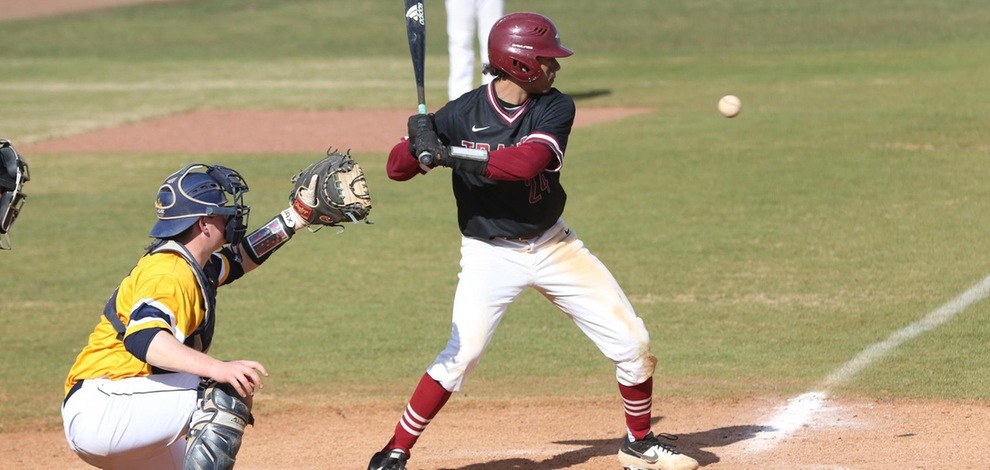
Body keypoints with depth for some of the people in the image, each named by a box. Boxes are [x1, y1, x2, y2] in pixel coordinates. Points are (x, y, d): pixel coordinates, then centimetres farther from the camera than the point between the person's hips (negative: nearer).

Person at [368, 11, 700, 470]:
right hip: (489, 255, -3)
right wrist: (421, 147, -34)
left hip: (552, 244, 3)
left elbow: (526, 162, -28)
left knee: (633, 343, 2)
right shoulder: (463, 114, -14)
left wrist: (449, 153, -33)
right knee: (461, 354, -19)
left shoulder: (556, 108, -10)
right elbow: (396, 167, -11)